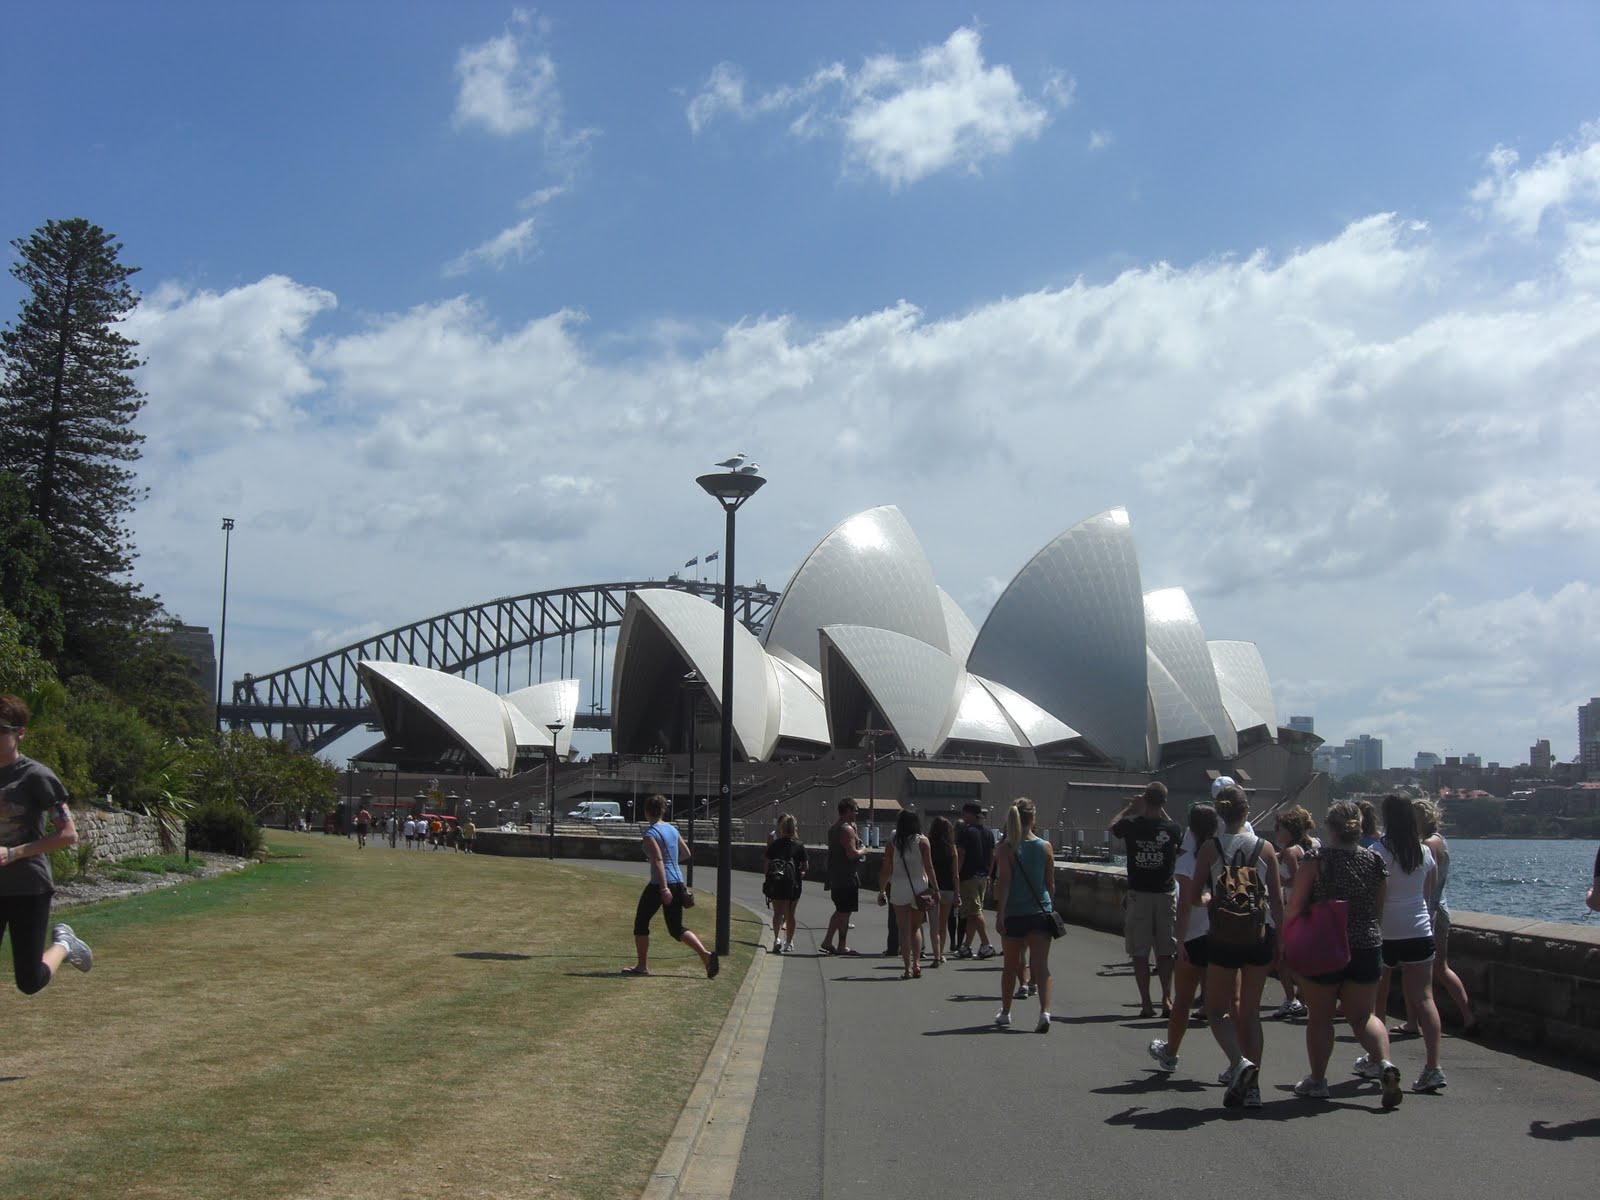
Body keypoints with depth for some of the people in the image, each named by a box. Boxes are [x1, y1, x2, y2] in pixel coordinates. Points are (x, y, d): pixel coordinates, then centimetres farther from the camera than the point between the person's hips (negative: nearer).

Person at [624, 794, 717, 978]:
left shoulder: (650, 833, -12)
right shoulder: (672, 829, 11)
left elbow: (658, 860, -21)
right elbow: (686, 852, 21)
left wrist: (664, 888, -25)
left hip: (659, 885, -7)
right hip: (678, 882, 7)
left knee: (641, 922, 12)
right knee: (676, 928, 12)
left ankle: (642, 966, 15)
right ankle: (706, 955, -6)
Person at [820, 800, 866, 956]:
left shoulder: (833, 828, 15)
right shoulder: (847, 829, -17)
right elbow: (851, 853, -24)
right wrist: (862, 851, -5)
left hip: (835, 877, 10)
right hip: (847, 877, -10)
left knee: (840, 911, 17)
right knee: (845, 912, -2)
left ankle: (827, 942, 17)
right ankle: (842, 946, 3)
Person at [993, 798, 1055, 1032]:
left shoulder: (1006, 849, -6)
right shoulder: (1046, 847, 0)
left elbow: (1004, 882, -11)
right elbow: (1050, 883, 5)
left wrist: (1000, 913, -10)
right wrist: (1051, 908, 17)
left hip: (1014, 914, -1)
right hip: (1040, 913, 1)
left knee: (1011, 966, 13)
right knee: (1041, 965, -1)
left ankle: (1005, 1014, 26)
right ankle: (1045, 1011, -18)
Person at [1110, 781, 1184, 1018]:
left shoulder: (1131, 826, -8)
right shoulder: (1172, 828, -7)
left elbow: (1113, 826, 15)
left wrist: (1130, 808, 25)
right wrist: (1163, 813, 20)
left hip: (1138, 894, -1)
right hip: (1165, 894, 1)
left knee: (1140, 953, 4)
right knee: (1165, 952, 10)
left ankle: (1146, 1003, 3)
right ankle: (1167, 1001, 5)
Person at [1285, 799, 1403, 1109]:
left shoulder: (1316, 859, -11)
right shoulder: (1375, 862, 2)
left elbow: (1295, 906, -10)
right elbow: (1379, 910, 9)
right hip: (1366, 947, 4)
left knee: (1319, 1017, 9)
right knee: (1363, 1015, 13)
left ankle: (1317, 1080, 14)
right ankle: (1384, 1063, -9)